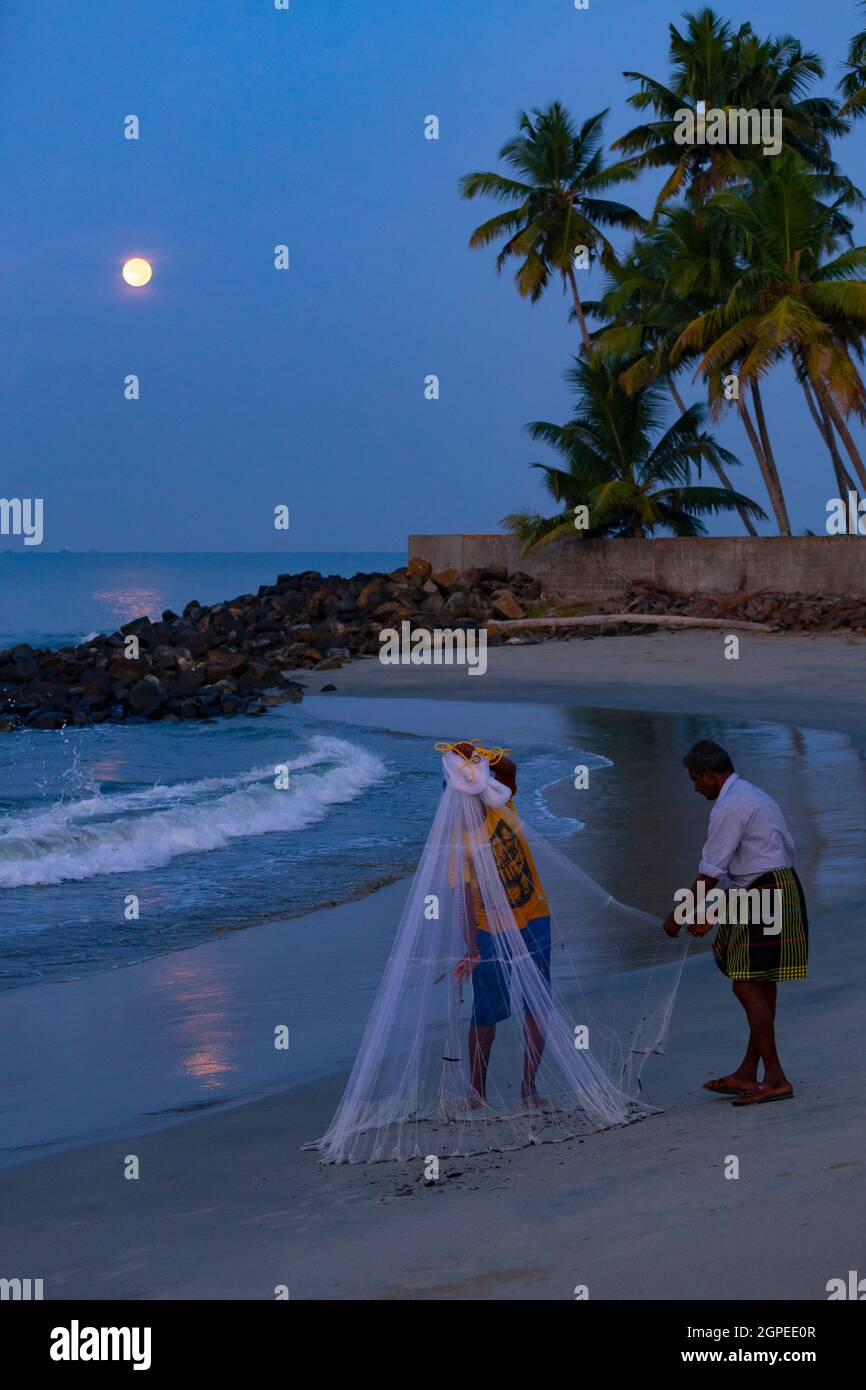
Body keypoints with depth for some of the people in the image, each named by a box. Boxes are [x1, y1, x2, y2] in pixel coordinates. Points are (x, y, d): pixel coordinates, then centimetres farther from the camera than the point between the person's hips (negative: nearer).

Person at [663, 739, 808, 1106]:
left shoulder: (729, 807, -13)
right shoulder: (753, 796, 20)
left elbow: (710, 872, -13)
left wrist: (679, 916, -4)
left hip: (764, 899, -10)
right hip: (782, 887, 10)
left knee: (747, 987, -8)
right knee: (761, 986, 12)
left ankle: (775, 1079, -7)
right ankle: (748, 1074, 18)